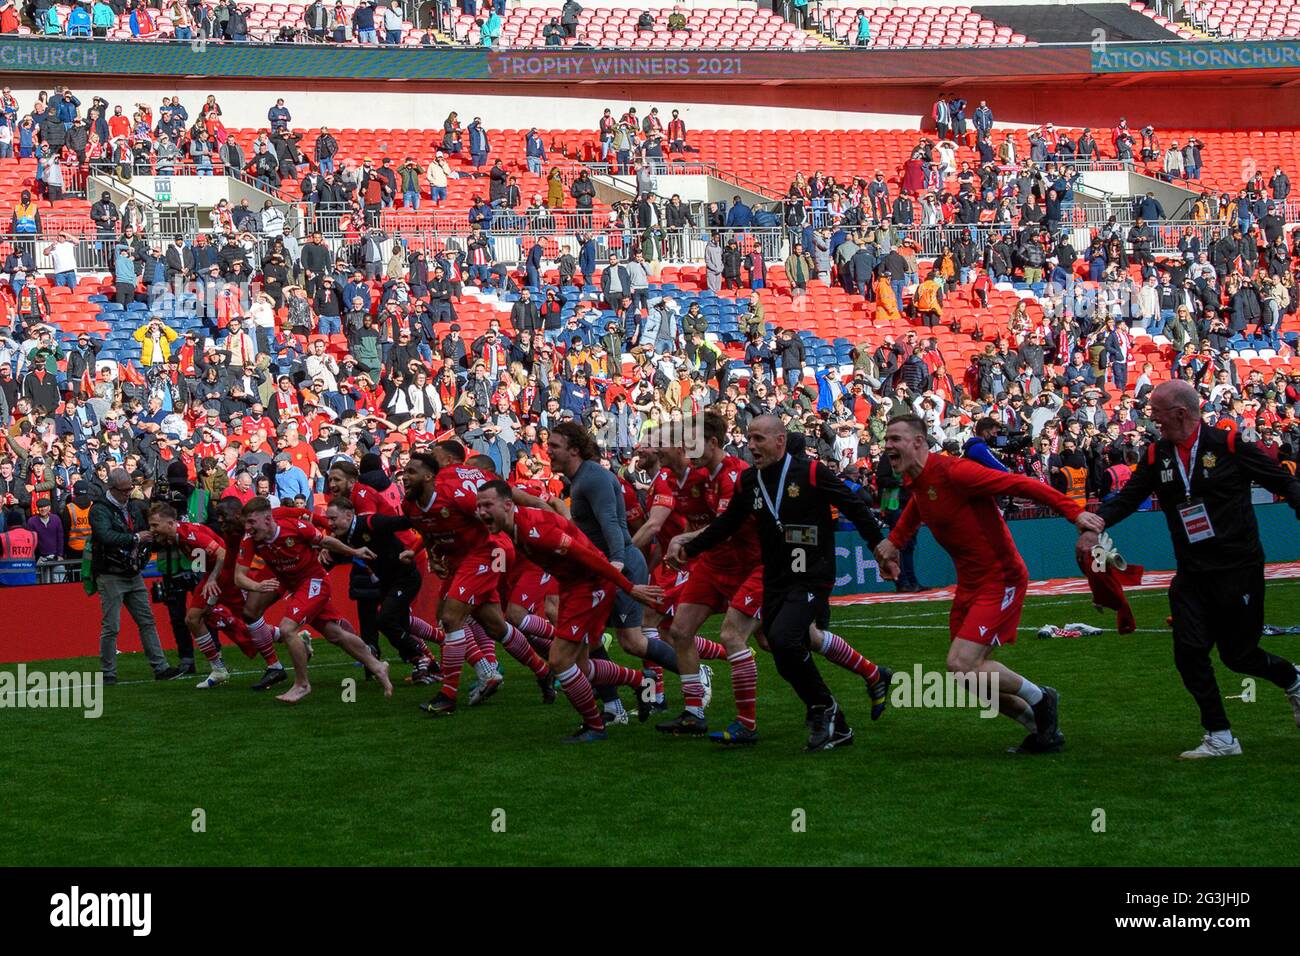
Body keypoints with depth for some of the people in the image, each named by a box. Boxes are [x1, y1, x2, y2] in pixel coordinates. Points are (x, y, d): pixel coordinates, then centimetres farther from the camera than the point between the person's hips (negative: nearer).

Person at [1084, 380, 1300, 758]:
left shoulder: (1229, 444, -8)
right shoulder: (1156, 455, 5)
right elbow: (1127, 498, 2)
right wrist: (1094, 524, -15)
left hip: (1238, 570, -5)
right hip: (1192, 574, 5)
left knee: (1237, 654, 2)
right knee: (1189, 653, -4)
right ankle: (1220, 738, 8)